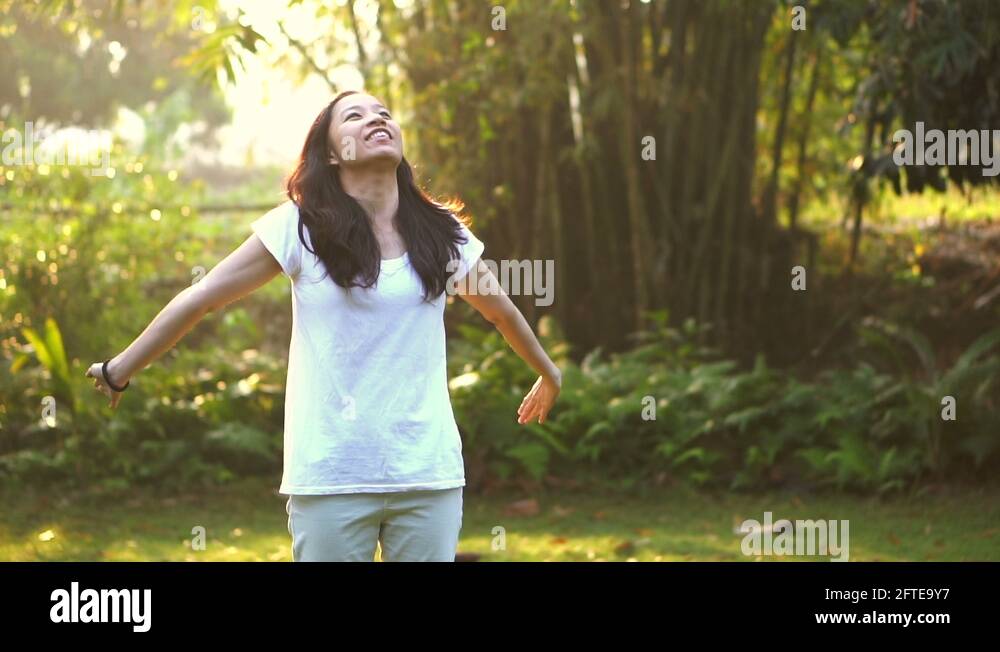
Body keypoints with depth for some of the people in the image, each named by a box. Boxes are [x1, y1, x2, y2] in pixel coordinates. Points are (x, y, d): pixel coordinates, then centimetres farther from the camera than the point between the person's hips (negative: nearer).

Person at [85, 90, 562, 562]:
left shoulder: (443, 234, 7)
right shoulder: (301, 229, -2)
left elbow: (501, 310, 24)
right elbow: (201, 299, 2)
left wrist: (549, 375, 39)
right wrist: (118, 373, 5)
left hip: (429, 473, 3)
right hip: (330, 477, -2)